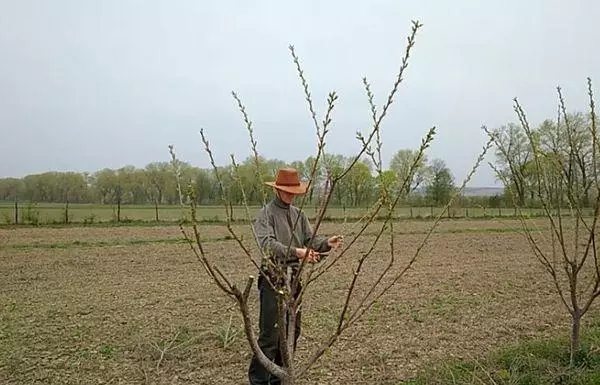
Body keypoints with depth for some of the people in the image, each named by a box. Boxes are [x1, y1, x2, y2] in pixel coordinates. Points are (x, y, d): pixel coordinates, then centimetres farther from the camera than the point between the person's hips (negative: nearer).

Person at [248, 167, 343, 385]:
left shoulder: (298, 214, 13)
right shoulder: (265, 214, -9)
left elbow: (310, 239, 7)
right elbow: (268, 244, -24)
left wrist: (326, 243, -14)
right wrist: (295, 252, -36)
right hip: (272, 278, -7)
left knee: (292, 331, 14)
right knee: (270, 334, -6)